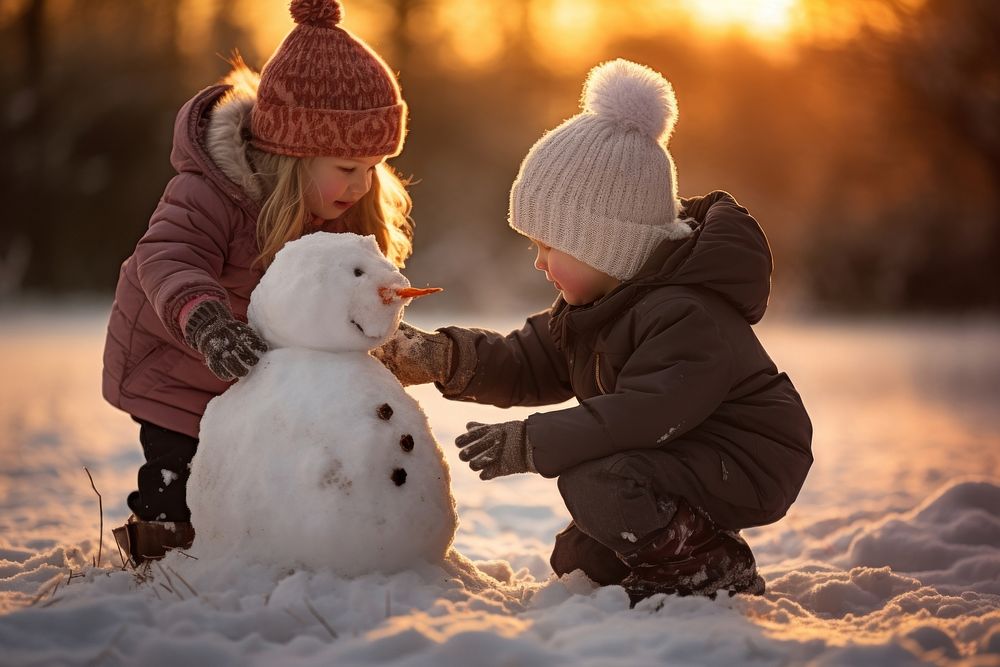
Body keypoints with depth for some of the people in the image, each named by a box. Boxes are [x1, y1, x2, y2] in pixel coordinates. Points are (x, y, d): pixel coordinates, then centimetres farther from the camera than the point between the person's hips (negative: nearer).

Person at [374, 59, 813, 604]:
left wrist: (531, 443, -35)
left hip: (741, 464, -10)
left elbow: (647, 413, -36)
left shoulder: (686, 314, -27)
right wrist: (444, 359, -6)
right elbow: (532, 363, 9)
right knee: (577, 559, 13)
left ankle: (710, 570, -12)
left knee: (594, 482, -30)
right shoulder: (594, 301, 6)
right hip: (679, 455, 10)